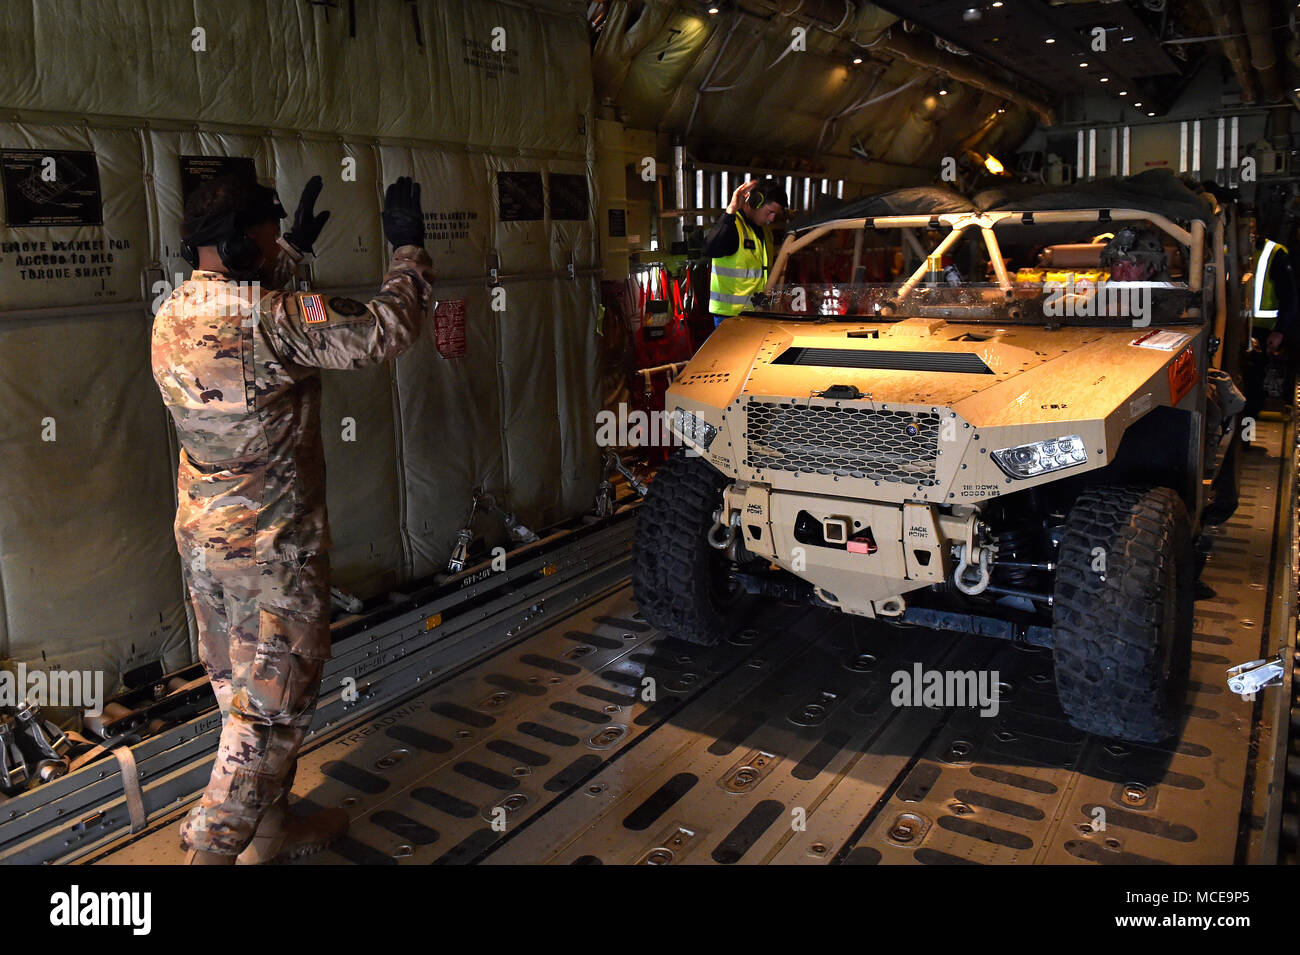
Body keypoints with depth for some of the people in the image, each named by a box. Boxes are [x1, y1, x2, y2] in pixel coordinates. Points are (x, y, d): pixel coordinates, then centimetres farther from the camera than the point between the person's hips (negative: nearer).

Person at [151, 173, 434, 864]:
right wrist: (408, 249, -8)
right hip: (272, 547, -9)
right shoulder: (274, 318, -23)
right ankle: (210, 850, 12)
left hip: (201, 537, 9)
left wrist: (295, 248, 26)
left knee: (239, 693, 19)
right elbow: (382, 333, -21)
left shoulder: (171, 315, 3)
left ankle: (271, 830, 36)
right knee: (272, 704, 5)